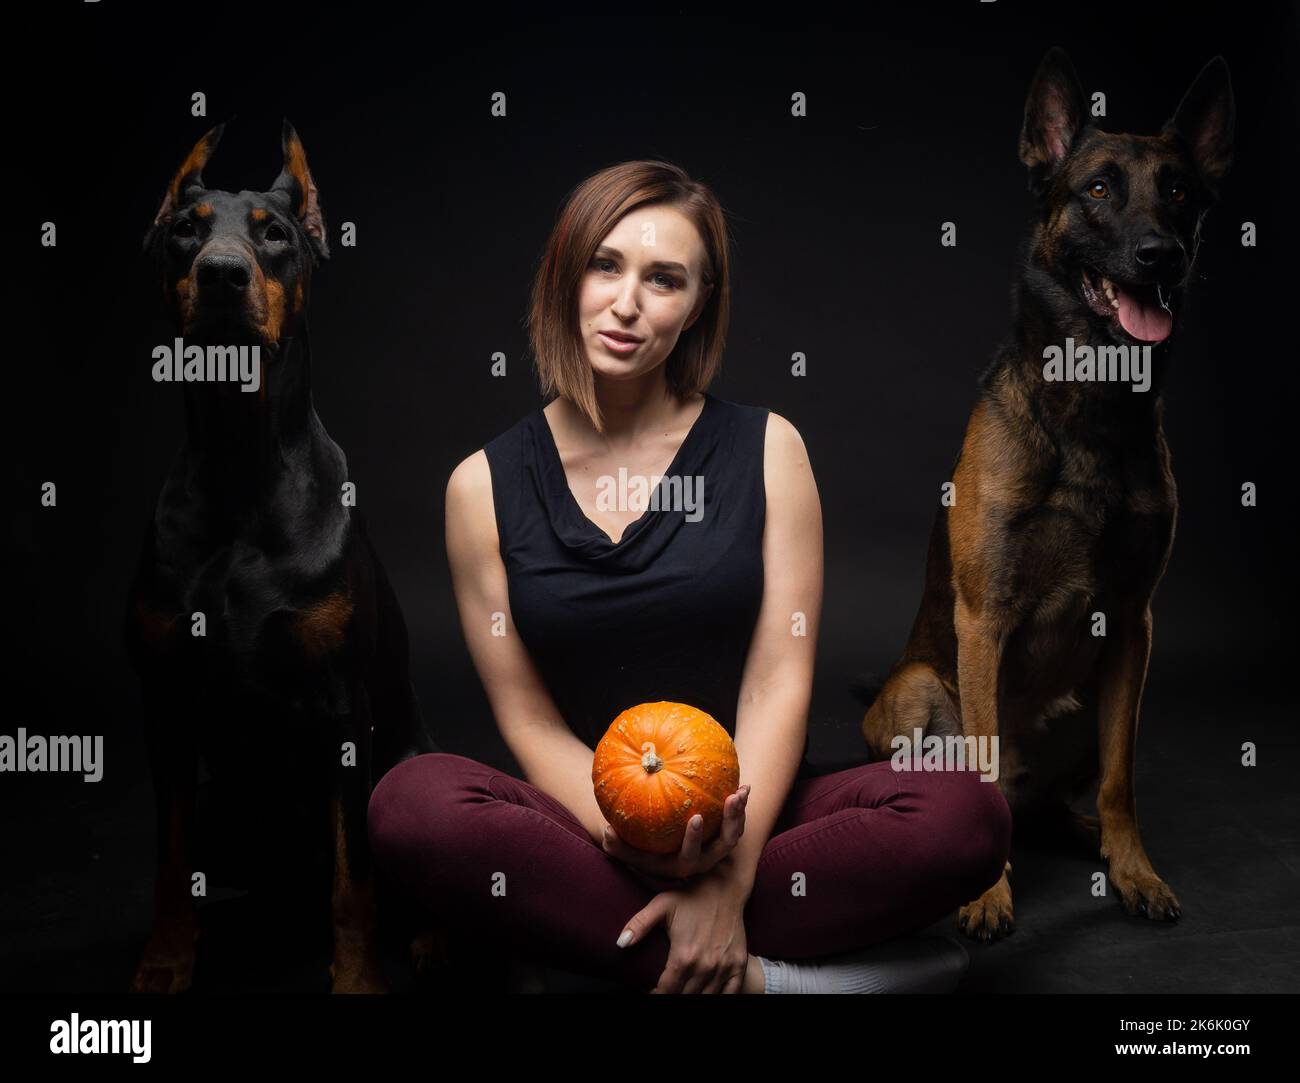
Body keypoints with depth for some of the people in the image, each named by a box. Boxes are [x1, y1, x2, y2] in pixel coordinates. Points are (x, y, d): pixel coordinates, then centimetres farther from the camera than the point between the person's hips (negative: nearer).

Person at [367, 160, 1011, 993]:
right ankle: (769, 976, -24)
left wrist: (727, 882, -19)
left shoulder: (766, 448, 1)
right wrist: (633, 840, -20)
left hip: (754, 815, 0)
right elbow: (529, 718, 0)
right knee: (411, 806, -31)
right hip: (589, 820, 1)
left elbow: (780, 681, -5)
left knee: (971, 815, -27)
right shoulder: (485, 485, 2)